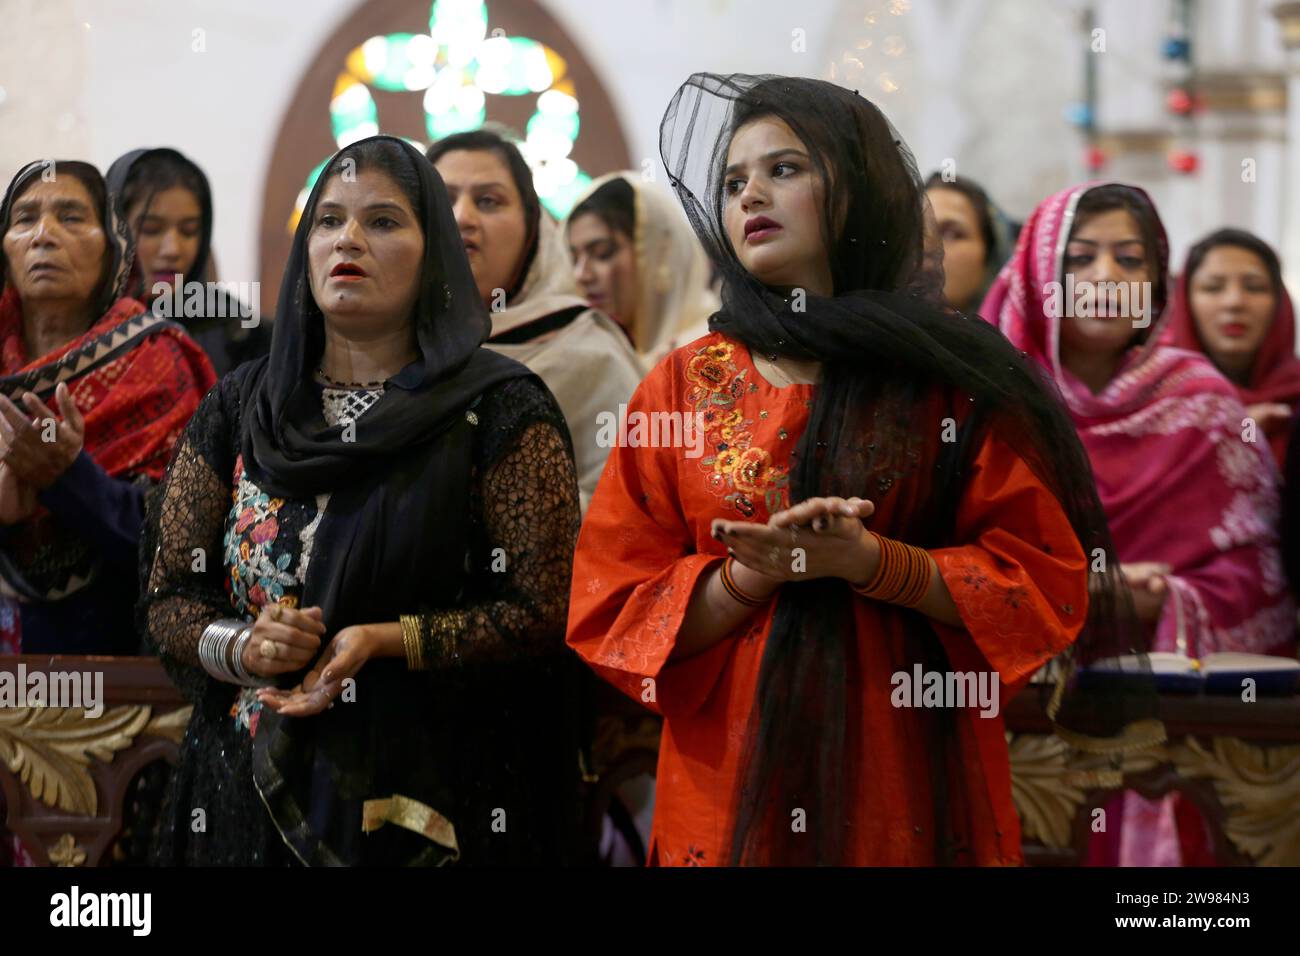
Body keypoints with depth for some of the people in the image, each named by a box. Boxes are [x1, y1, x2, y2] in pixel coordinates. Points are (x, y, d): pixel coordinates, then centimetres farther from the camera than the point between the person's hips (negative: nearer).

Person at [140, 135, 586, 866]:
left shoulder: (500, 411, -4)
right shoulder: (238, 409, 7)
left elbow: (547, 611, -9)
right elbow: (168, 598, 9)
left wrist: (385, 641, -21)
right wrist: (239, 648, -12)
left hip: (436, 799, -3)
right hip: (256, 798, 3)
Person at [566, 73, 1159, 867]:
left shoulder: (950, 376, 1)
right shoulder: (684, 385, 5)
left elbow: (1043, 582, -4)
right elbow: (613, 608, 1)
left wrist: (868, 561, -17)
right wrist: (752, 575, -15)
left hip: (913, 785, -1)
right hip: (730, 783, 1)